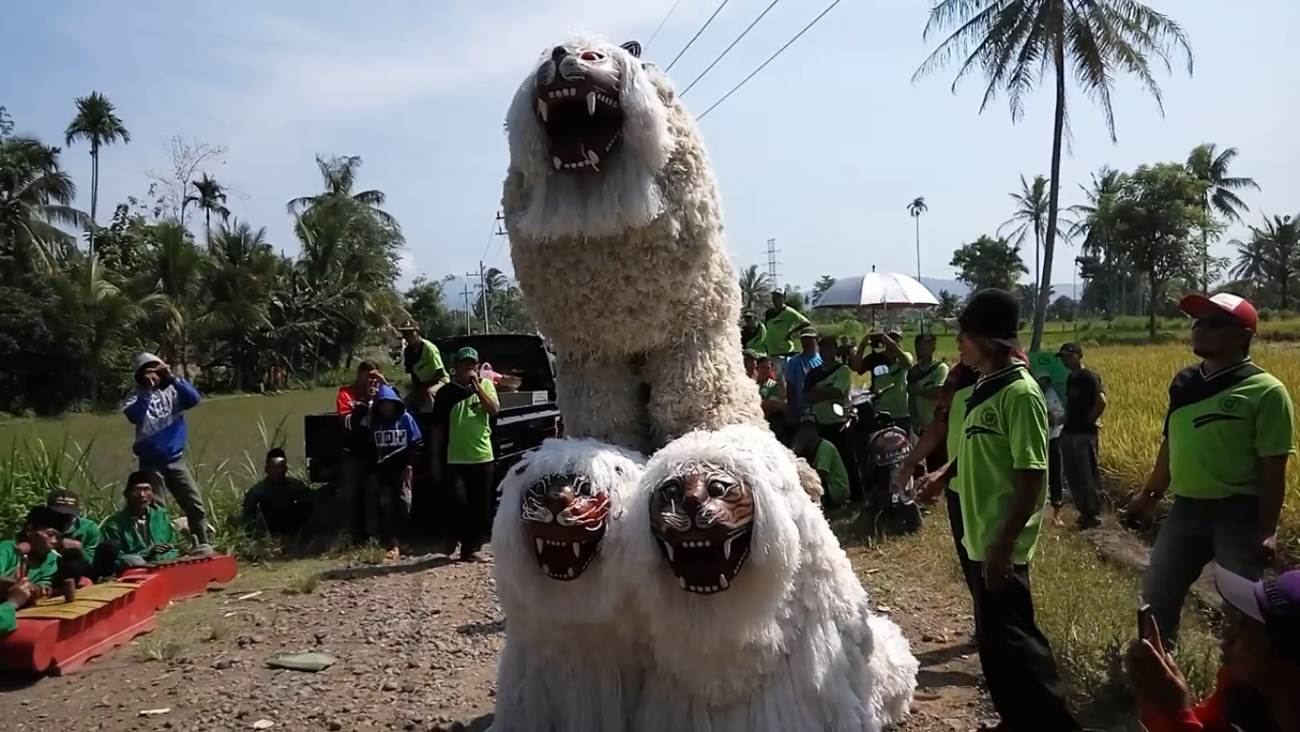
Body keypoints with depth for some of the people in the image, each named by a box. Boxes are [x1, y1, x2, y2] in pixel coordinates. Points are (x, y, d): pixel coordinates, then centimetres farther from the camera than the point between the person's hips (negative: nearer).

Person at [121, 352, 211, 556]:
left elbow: (193, 399, -14)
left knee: (195, 503, 0)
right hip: (151, 463, -2)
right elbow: (134, 416, -19)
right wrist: (147, 391, -21)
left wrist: (173, 378, -21)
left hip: (176, 459, 2)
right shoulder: (136, 395, 0)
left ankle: (202, 545, 7)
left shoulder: (171, 391, 5)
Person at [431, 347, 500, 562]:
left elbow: (494, 410, -8)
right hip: (456, 459, -2)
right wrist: (436, 460, 4)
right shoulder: (446, 393, 3)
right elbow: (438, 428, 6)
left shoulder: (485, 385, 8)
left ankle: (472, 548, 19)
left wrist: (476, 386, -14)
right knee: (461, 503, -11)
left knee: (482, 508, 5)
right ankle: (467, 547, 5)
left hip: (483, 456, 2)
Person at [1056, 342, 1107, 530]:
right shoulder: (1070, 379, 13)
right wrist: (1068, 422, 10)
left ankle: (1093, 514, 6)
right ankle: (1083, 512, 22)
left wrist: (1089, 421, -13)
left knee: (1088, 474, -3)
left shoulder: (1090, 377, -12)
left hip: (1085, 434, -9)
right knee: (1072, 475, 12)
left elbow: (1101, 402, -22)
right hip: (1069, 432, 9)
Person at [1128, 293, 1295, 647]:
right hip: (1185, 509, 7)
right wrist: (1149, 494, 19)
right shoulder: (1184, 382, 7)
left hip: (1237, 514, -6)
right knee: (1157, 593, 16)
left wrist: (1267, 530, -16)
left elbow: (1273, 467, -14)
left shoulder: (1265, 391, -13)